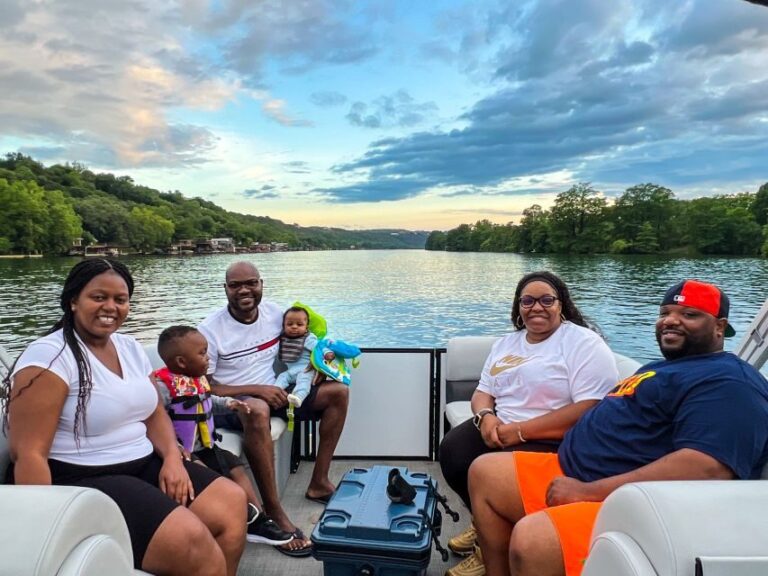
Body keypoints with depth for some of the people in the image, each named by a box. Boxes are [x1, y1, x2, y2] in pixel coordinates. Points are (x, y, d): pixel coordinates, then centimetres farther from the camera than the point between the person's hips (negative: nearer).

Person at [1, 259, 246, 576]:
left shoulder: (130, 348, 9)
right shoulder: (49, 356, -14)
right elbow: (28, 453, -18)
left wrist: (173, 458, -6)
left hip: (142, 466, 8)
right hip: (79, 483, -7)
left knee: (232, 503, -5)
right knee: (190, 540, -24)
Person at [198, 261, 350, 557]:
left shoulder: (274, 312, 0)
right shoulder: (210, 329, -16)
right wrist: (256, 389, -23)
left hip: (272, 394, 7)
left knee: (338, 391, -2)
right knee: (257, 409, -42)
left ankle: (319, 483, 0)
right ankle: (274, 512, -30)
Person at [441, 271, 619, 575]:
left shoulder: (585, 343, -9)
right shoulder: (506, 343, 13)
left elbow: (592, 411, -20)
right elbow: (483, 392, 15)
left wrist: (520, 431, -22)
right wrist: (485, 416, -11)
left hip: (555, 440, -7)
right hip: (500, 429, 7)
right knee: (452, 450, -16)